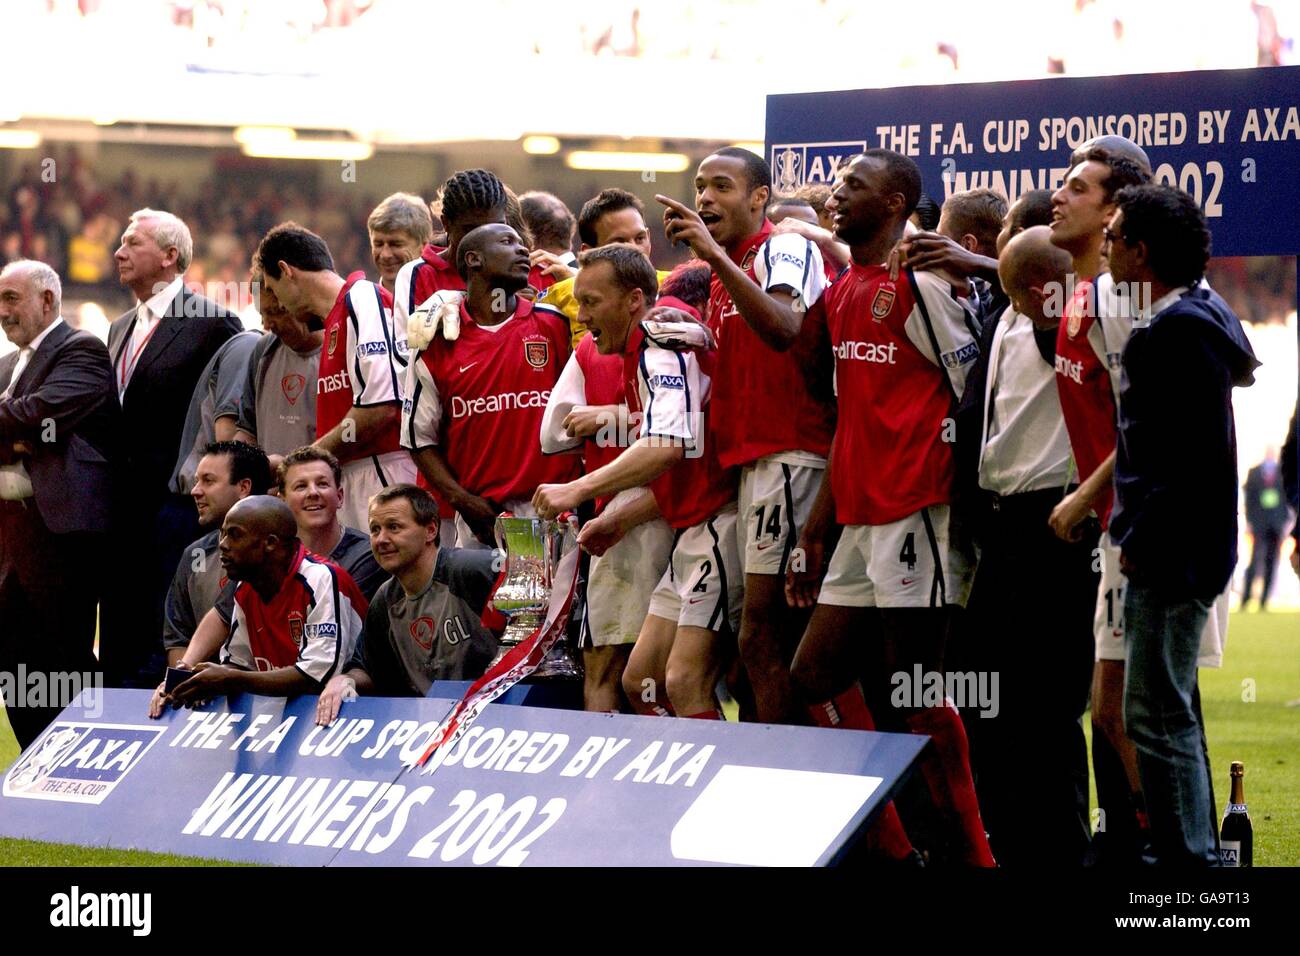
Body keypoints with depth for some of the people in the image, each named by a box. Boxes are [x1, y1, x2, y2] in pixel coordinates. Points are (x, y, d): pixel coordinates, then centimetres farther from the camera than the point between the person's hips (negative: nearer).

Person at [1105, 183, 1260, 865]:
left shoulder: (1180, 329, -18)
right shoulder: (1198, 311, 12)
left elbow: (1202, 451, -22)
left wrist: (1142, 539, -19)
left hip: (1173, 553, -10)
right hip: (1168, 551, 10)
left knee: (1158, 718, -7)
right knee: (1170, 713, 17)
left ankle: (1187, 859, -5)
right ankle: (1194, 847, 25)